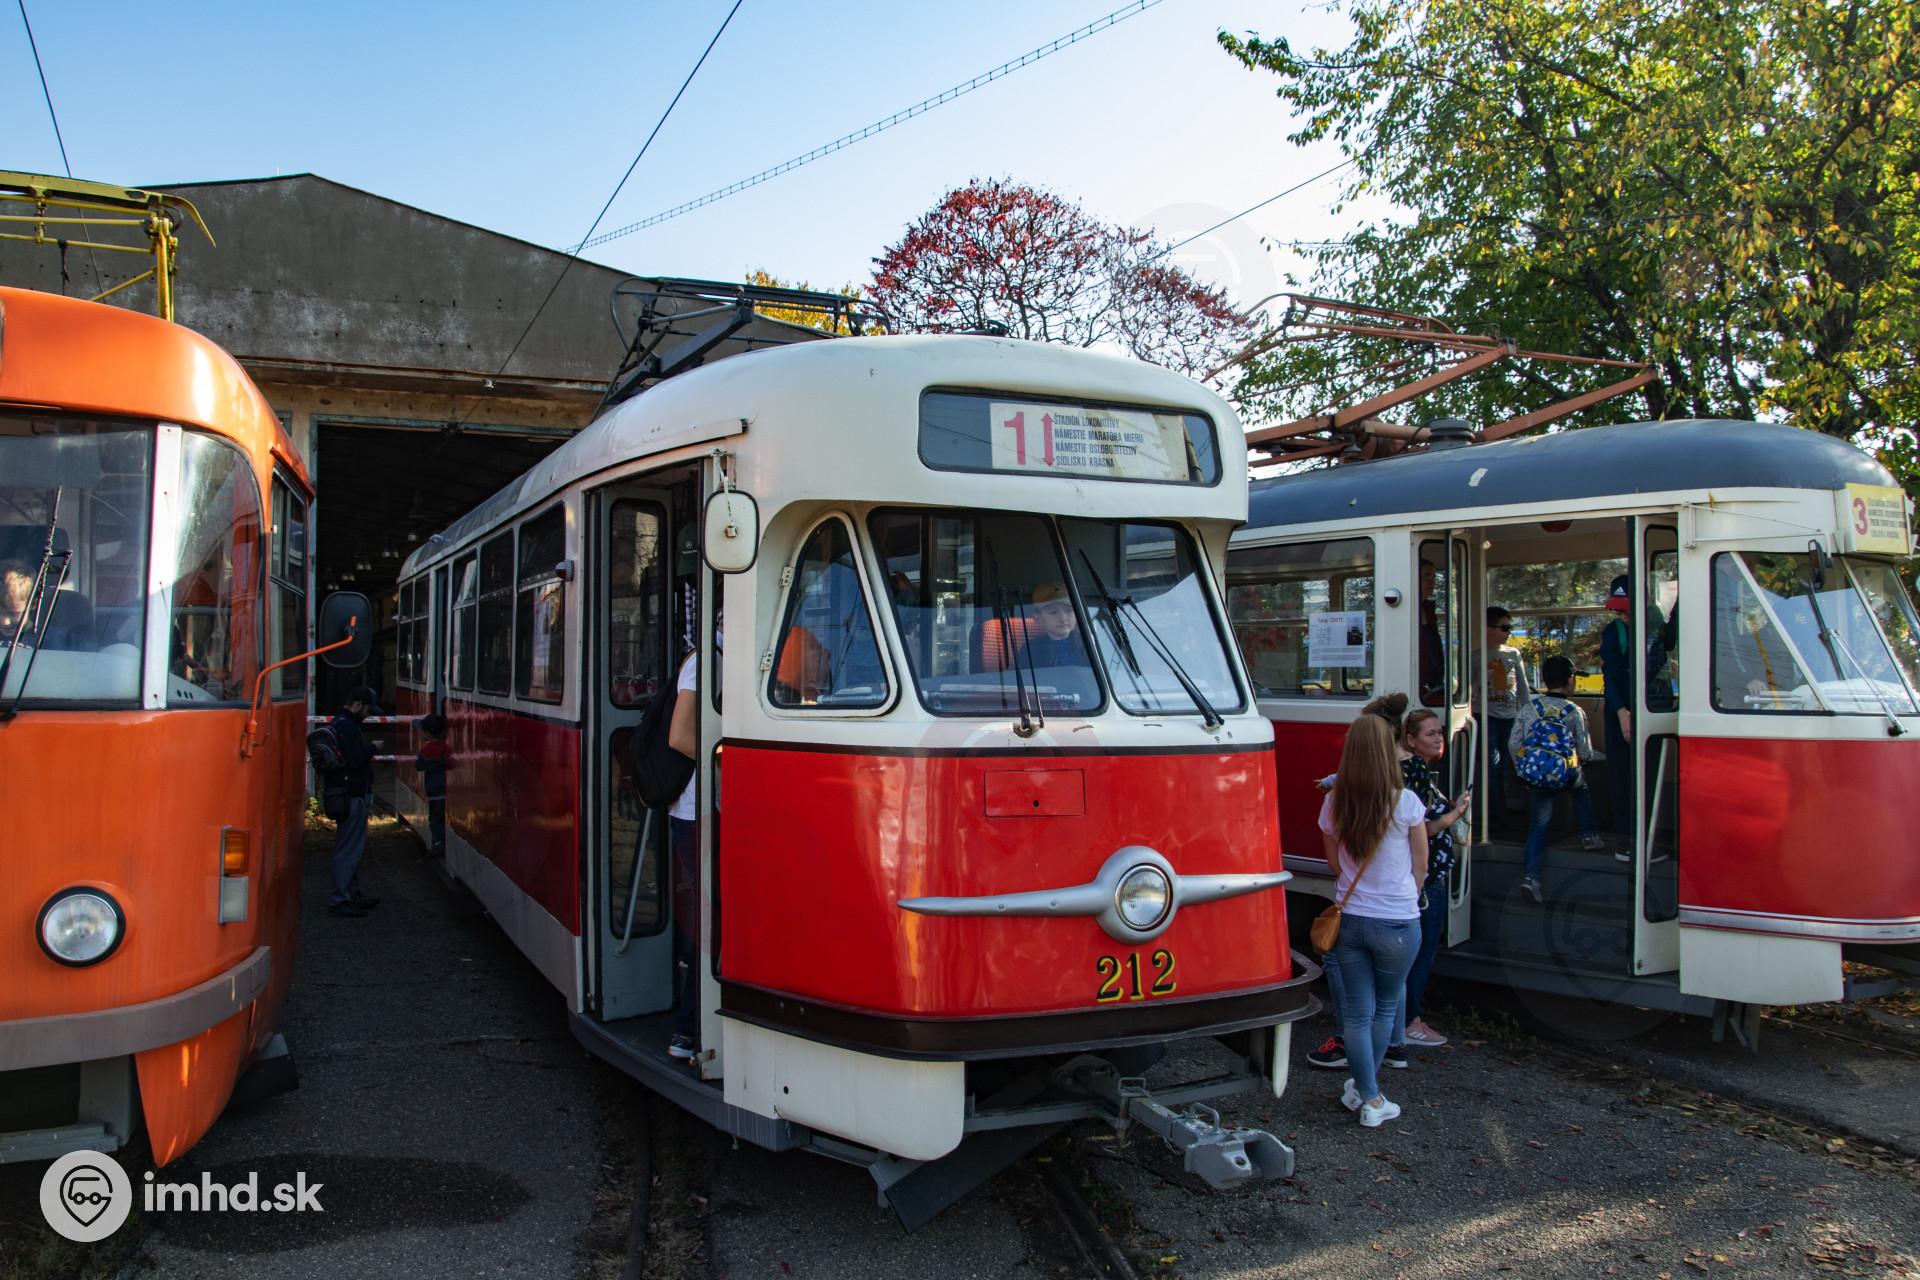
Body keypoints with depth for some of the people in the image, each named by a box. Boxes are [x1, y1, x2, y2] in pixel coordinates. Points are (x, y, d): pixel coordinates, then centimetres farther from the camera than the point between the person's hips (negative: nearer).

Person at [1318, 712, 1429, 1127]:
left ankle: (1368, 1098, 14)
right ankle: (1364, 1088, 28)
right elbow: (1420, 866, -1)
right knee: (1386, 1007, 18)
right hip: (1398, 922, -2)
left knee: (1357, 1011, 11)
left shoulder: (1334, 803, -4)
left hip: (1349, 918, 2)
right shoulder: (1405, 803, -13)